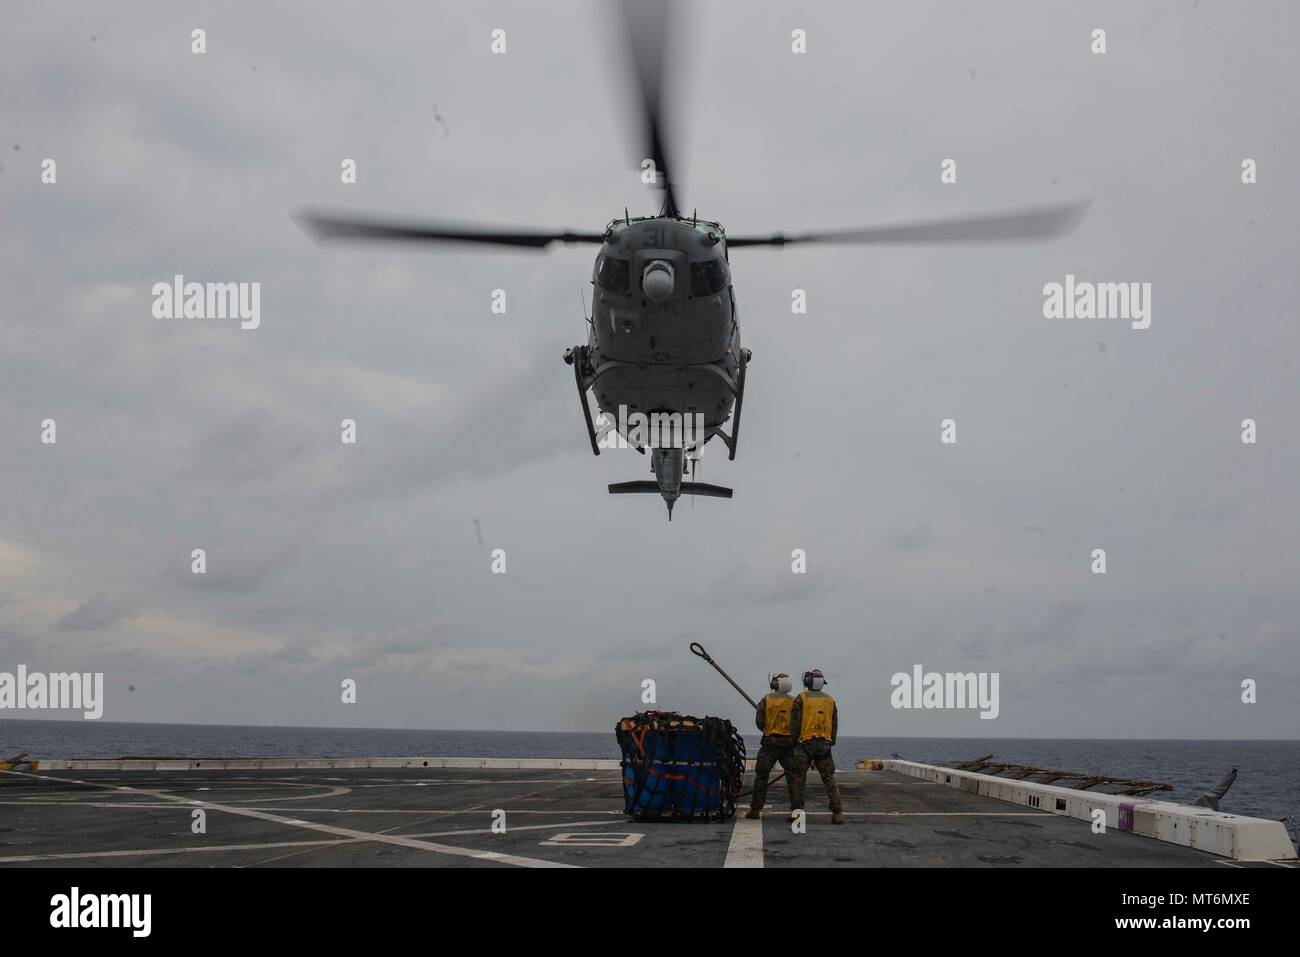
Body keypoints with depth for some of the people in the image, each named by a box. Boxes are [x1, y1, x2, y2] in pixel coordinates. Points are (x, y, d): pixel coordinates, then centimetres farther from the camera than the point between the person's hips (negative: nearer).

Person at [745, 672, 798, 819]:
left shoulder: (766, 699, -2)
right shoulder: (793, 702, 1)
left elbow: (759, 721, -4)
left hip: (770, 742, -1)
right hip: (789, 743, 1)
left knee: (761, 775, 5)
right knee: (793, 776, 5)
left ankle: (755, 809, 4)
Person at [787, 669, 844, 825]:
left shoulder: (801, 699, -3)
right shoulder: (830, 700, 11)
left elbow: (795, 723, -6)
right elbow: (835, 725, 13)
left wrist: (793, 743, 1)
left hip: (805, 743, -3)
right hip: (824, 744, 3)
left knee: (798, 778, 5)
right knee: (829, 779, 4)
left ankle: (796, 810, 4)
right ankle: (837, 812, -4)